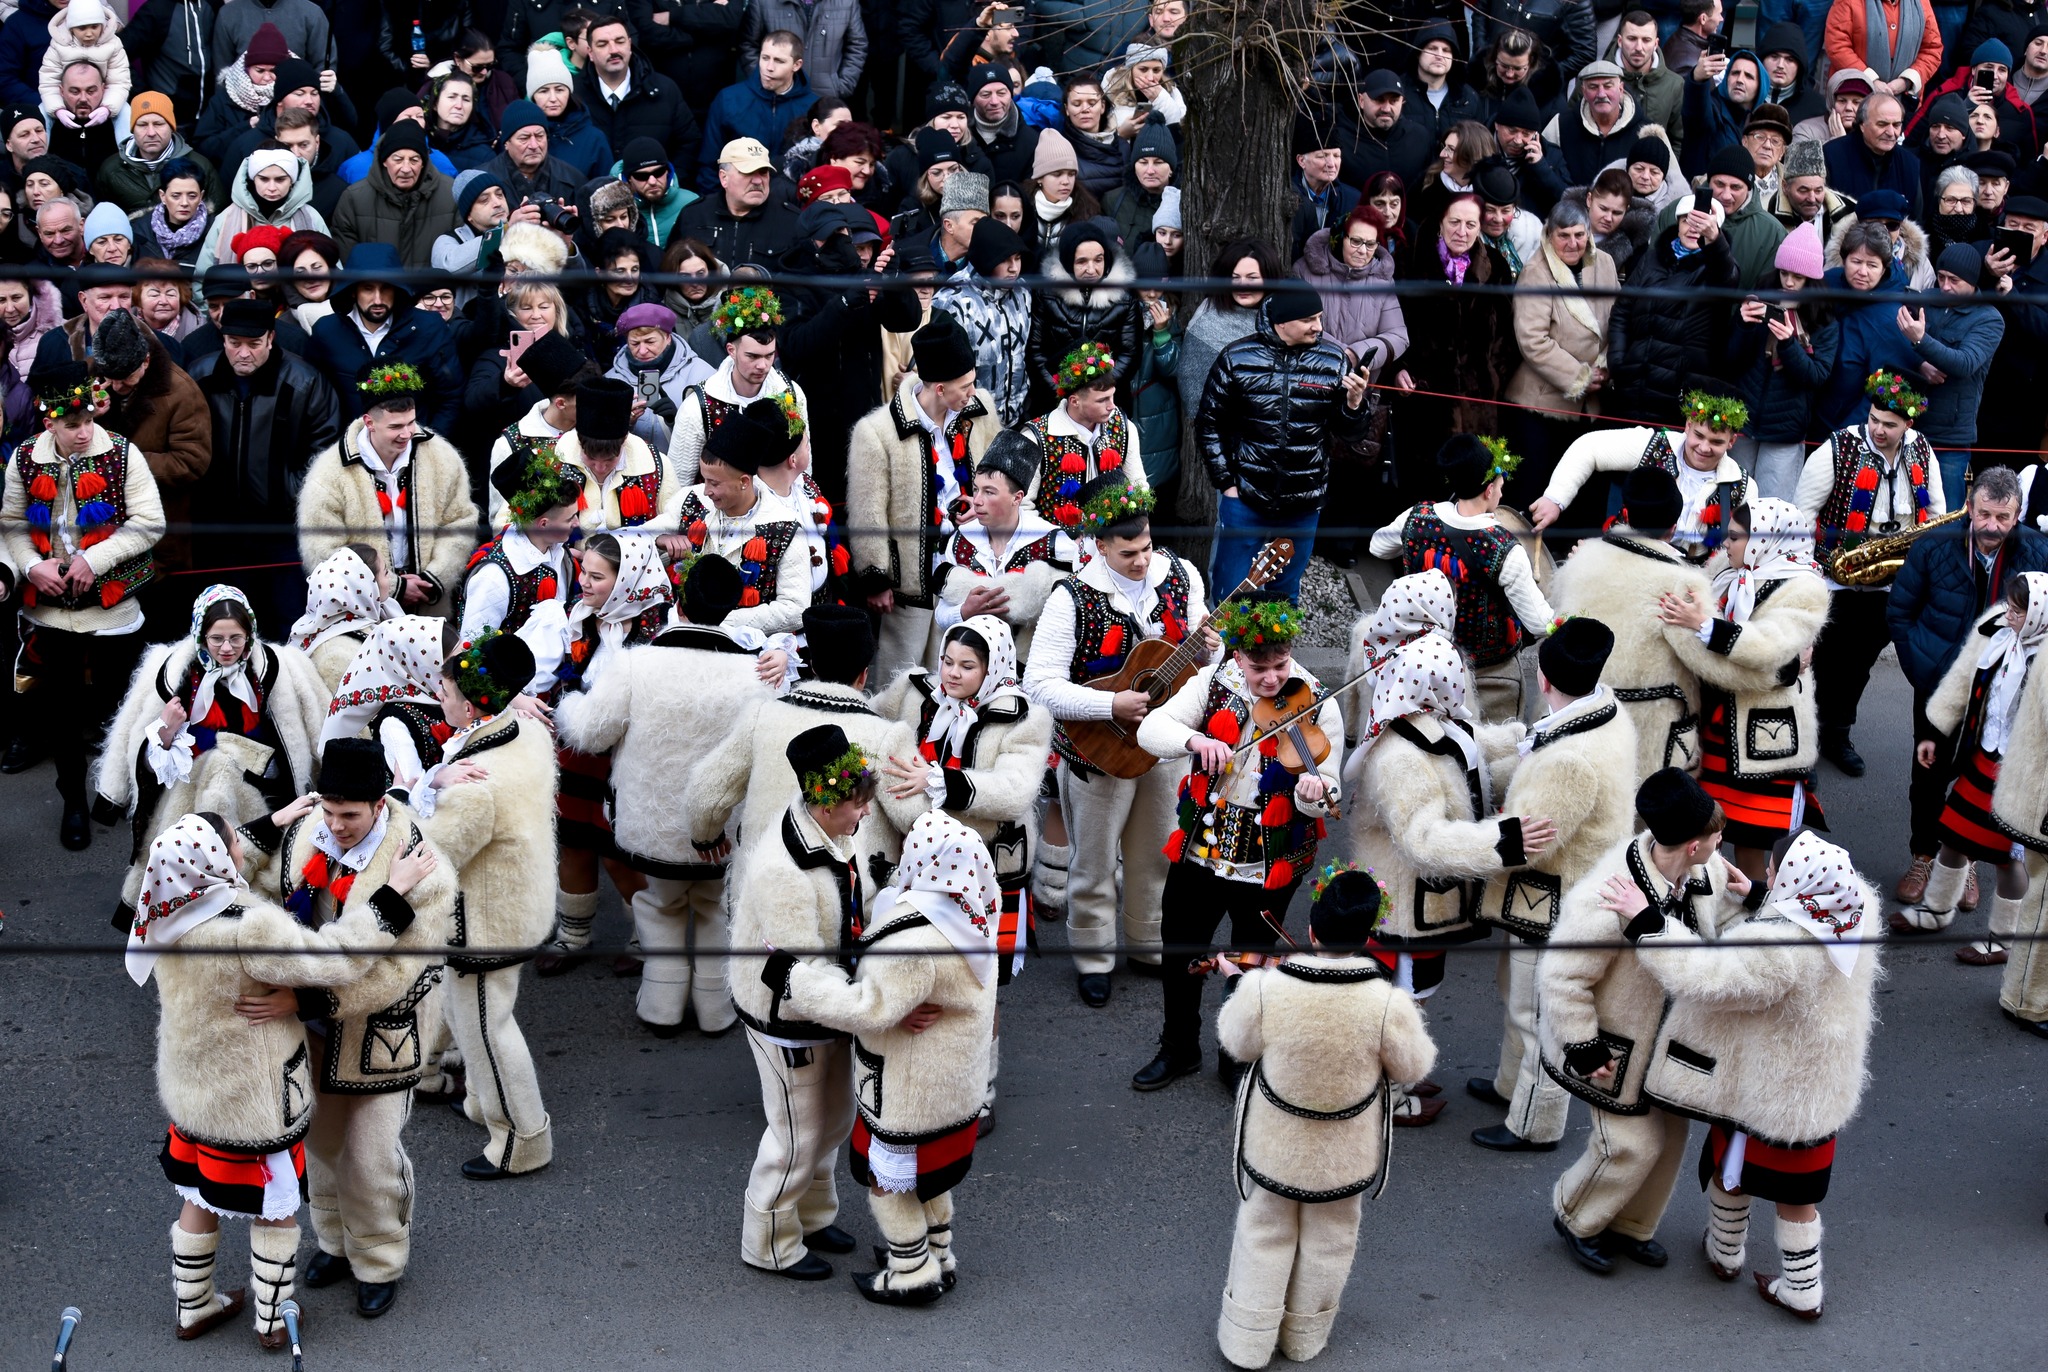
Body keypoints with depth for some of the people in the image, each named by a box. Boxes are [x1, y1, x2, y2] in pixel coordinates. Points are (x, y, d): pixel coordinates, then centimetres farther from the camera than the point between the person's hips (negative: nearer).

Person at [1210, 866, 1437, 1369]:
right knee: (1328, 1241, 24)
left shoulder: (1263, 988, -27)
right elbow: (1413, 1068, -11)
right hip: (1344, 1155, 0)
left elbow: (1236, 1043, -7)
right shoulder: (1388, 1002, -29)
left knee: (1265, 1236, 21)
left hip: (1274, 1144, 0)